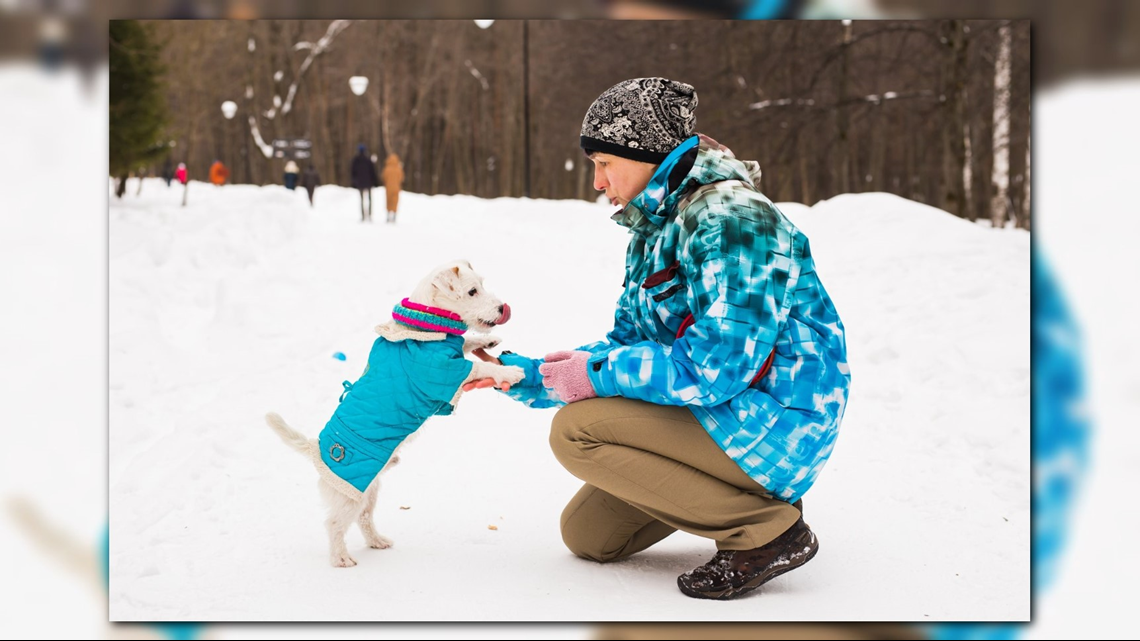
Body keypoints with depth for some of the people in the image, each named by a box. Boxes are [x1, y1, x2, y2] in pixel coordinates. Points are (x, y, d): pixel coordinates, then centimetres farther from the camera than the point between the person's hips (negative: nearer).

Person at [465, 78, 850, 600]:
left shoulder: (728, 217, -19)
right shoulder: (653, 228, 12)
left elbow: (718, 365, -27)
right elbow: (628, 343, 14)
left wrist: (598, 373, -17)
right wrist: (514, 374, 7)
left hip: (772, 420, -10)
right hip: (723, 413, 10)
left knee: (577, 429, -21)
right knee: (587, 534, 10)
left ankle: (766, 528, -14)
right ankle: (753, 495, 16)